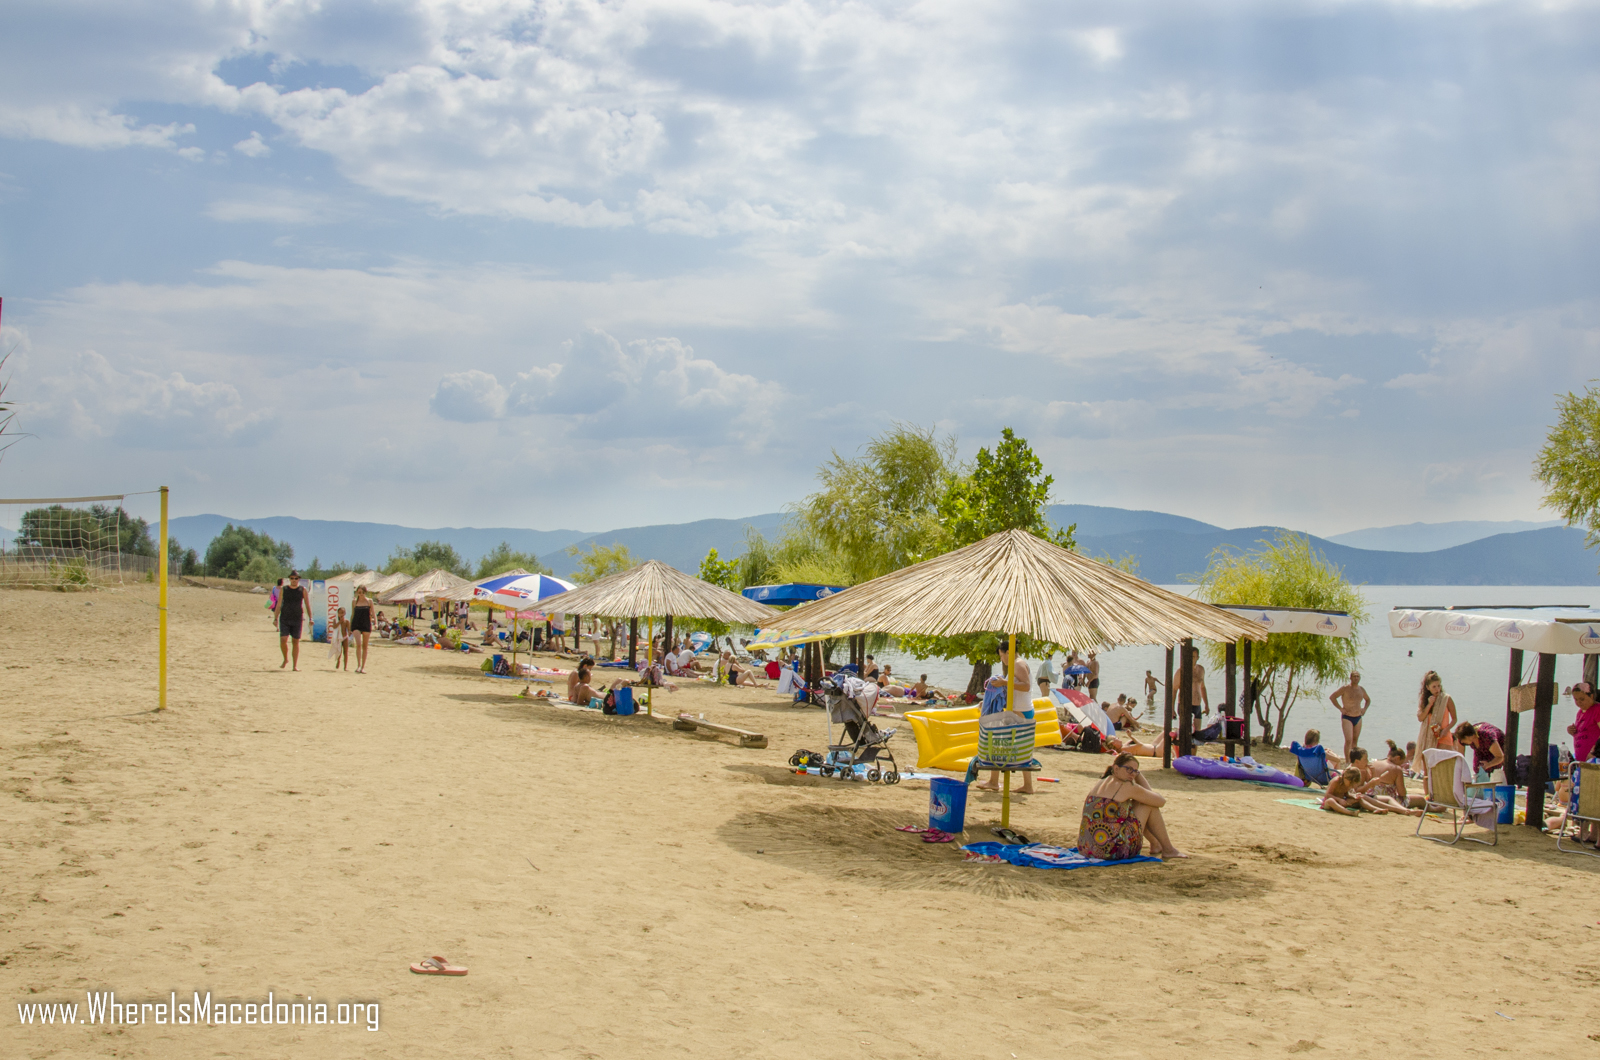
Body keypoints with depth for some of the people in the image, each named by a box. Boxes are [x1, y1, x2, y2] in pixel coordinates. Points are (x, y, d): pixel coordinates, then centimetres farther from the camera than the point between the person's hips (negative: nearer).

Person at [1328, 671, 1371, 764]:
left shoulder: (1361, 689, 7)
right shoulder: (1345, 688, -10)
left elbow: (1368, 700, 27)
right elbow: (1332, 697, -9)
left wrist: (1364, 708, 9)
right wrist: (1341, 708, -12)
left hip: (1358, 717, 6)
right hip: (1347, 717, -6)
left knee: (1355, 740, 13)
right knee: (1348, 740, -16)